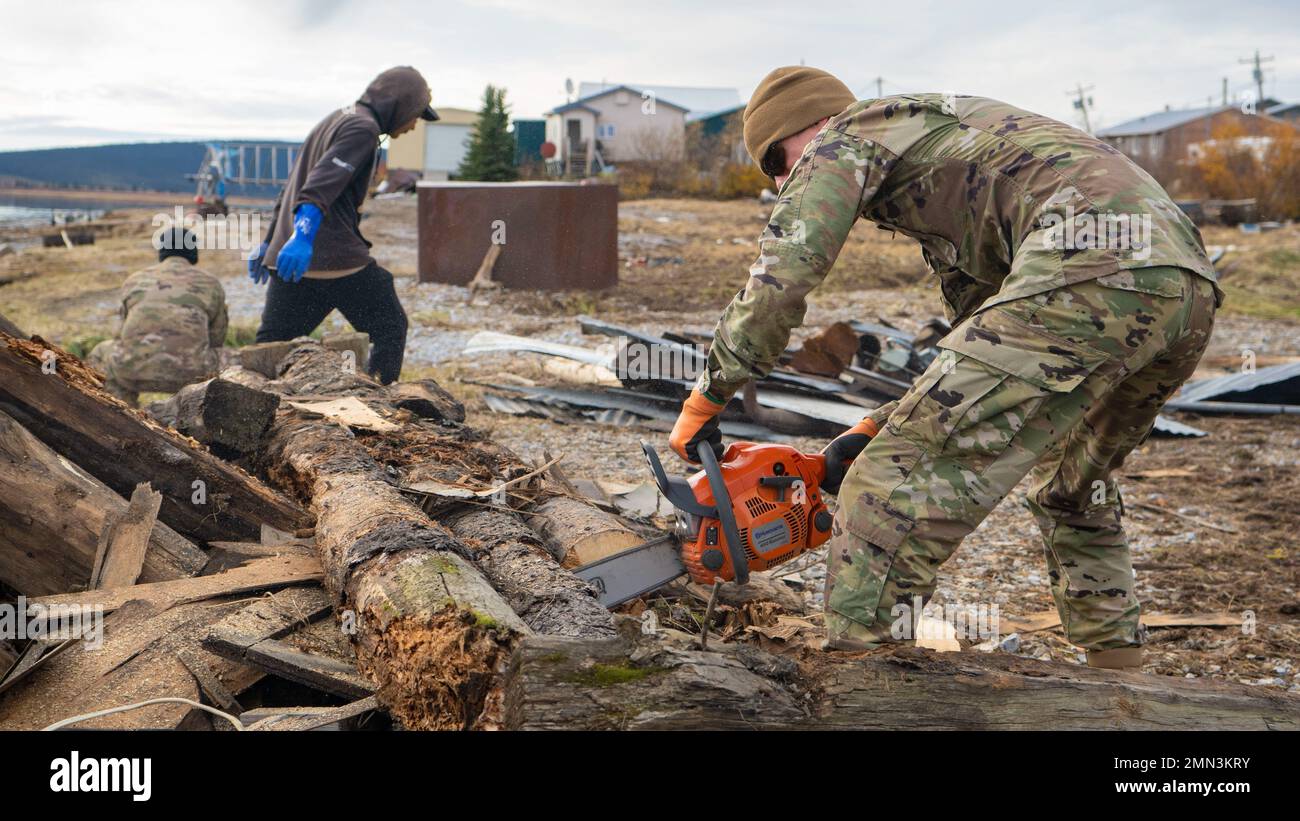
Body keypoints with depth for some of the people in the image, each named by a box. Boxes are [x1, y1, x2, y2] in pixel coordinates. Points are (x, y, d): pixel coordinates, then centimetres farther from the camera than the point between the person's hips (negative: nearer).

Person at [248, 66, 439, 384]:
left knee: (271, 343, 10)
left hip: (286, 257, 9)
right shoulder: (363, 128, -8)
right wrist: (304, 234, -37)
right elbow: (325, 181, -25)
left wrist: (270, 243, 32)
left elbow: (293, 187, 27)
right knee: (390, 329, 6)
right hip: (337, 260, -9)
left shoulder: (333, 121, 23)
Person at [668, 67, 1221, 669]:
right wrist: (877, 428, 28)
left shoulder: (847, 137, 13)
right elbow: (986, 359, 35)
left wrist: (704, 402, 11)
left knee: (898, 484, -7)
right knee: (1073, 485, 32)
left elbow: (776, 285, -1)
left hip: (1087, 274, -10)